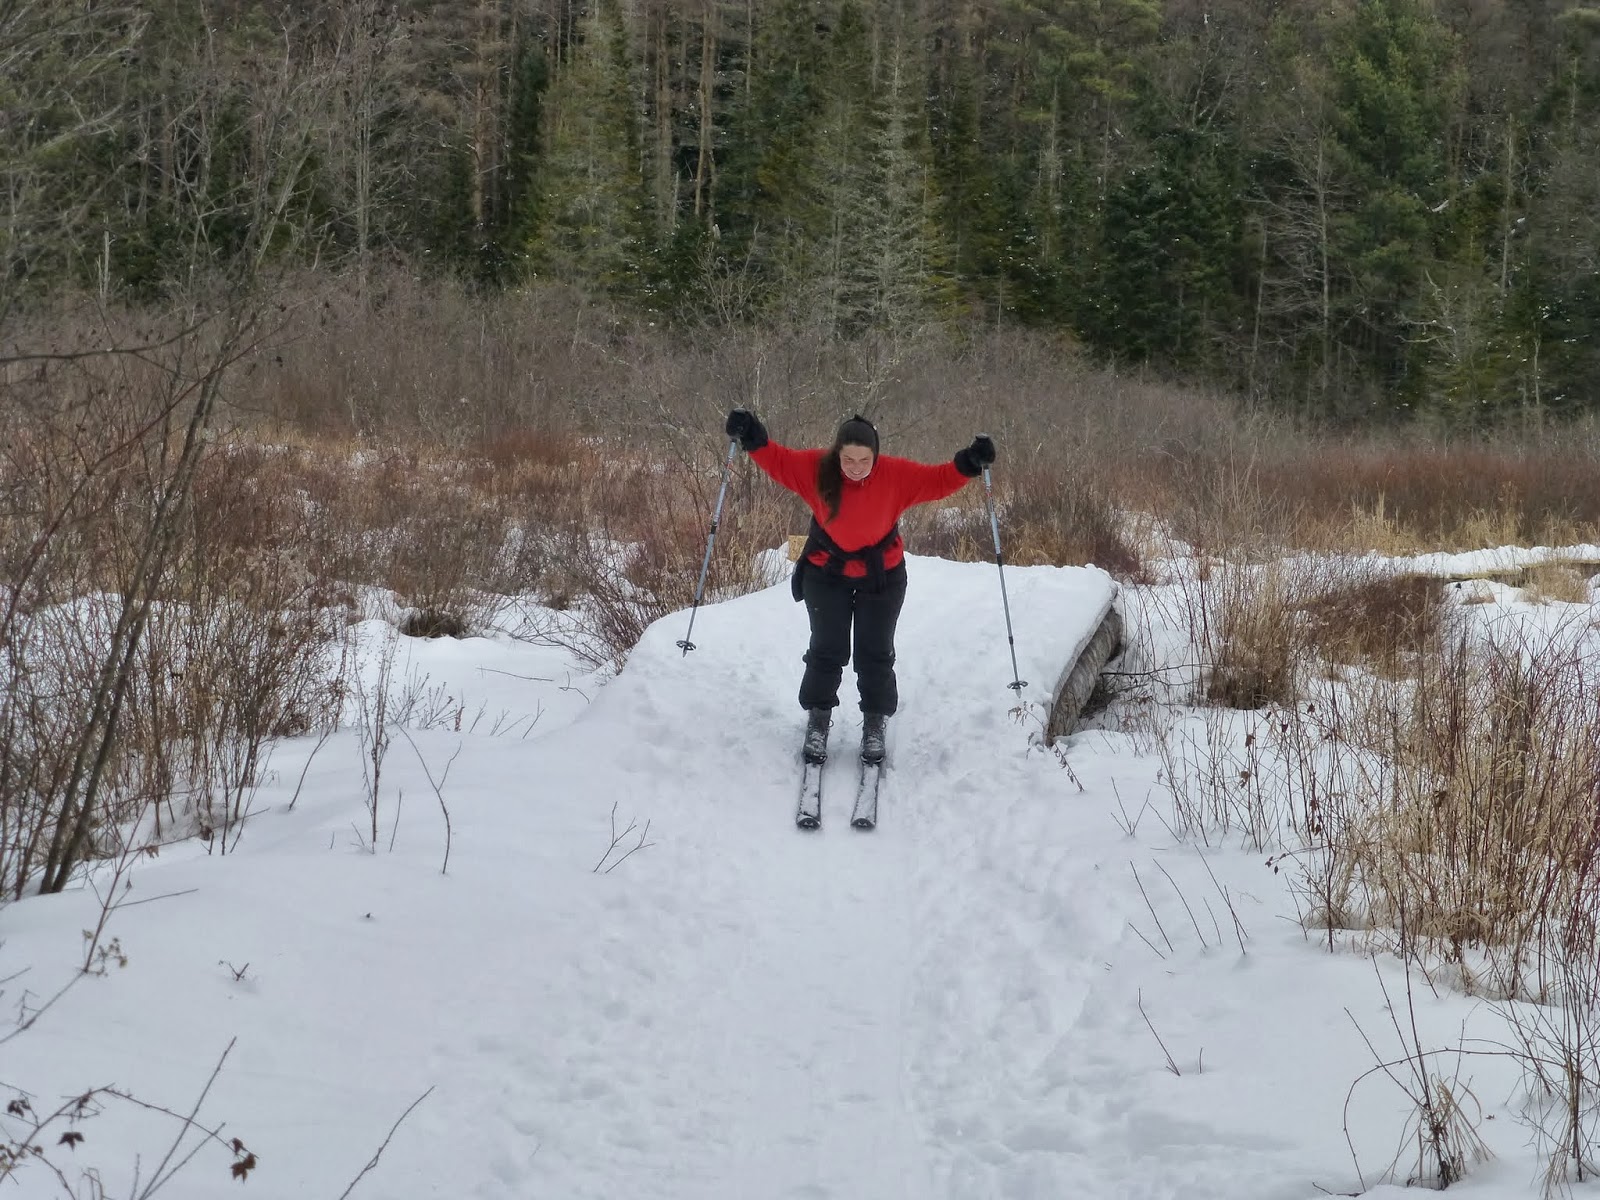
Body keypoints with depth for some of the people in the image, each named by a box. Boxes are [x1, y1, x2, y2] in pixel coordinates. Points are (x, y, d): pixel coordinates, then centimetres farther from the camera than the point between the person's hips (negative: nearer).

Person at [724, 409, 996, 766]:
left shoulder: (896, 474, -22)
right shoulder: (816, 469, -21)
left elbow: (938, 480, -17)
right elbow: (778, 461, -10)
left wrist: (968, 464, -34)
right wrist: (753, 439, -26)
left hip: (882, 574, 0)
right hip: (827, 572, 0)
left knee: (875, 654, 7)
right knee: (827, 650, 5)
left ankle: (875, 724, 24)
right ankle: (818, 720, 23)